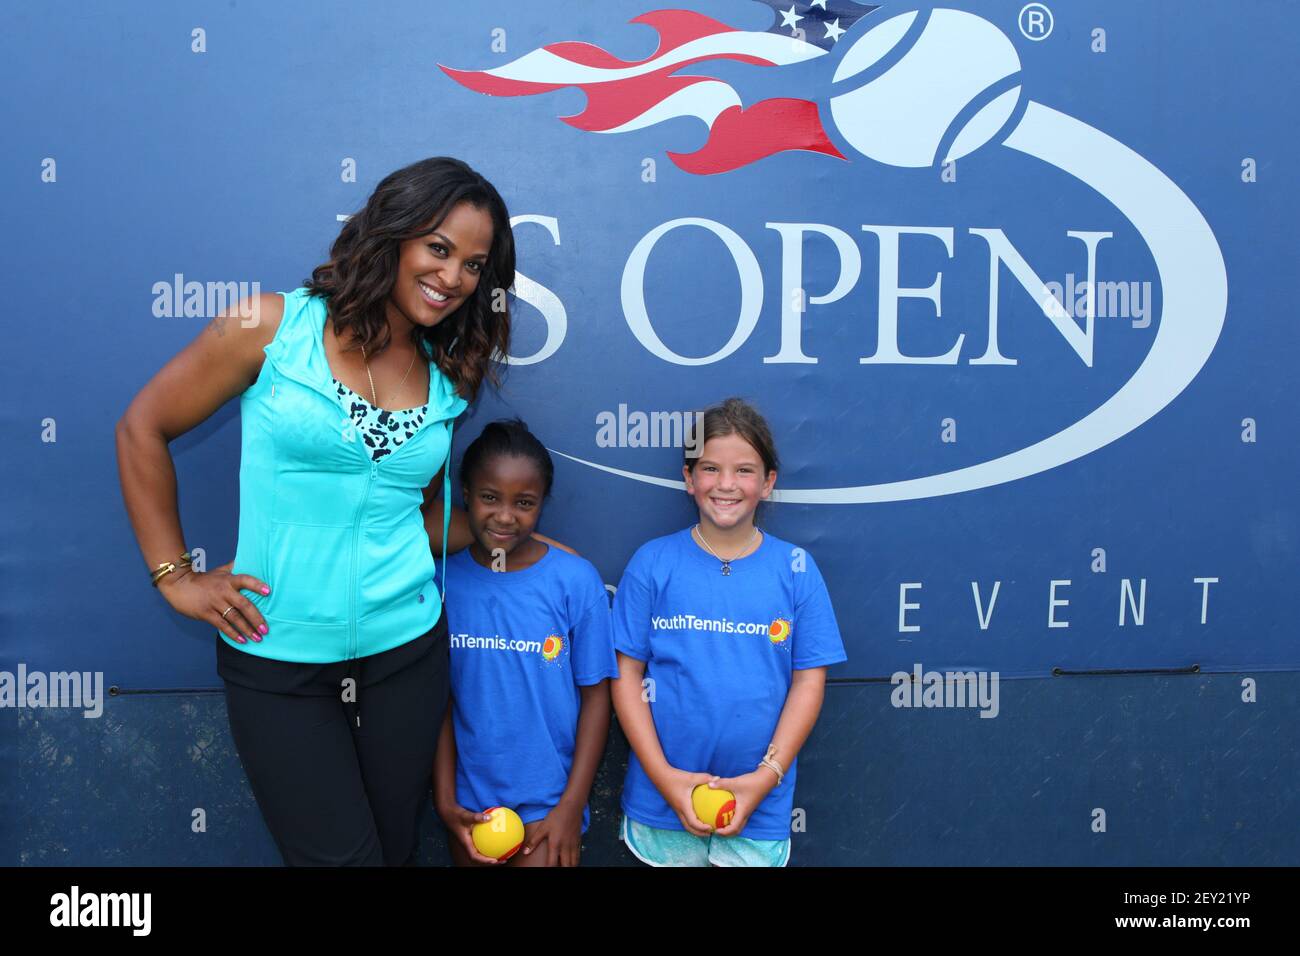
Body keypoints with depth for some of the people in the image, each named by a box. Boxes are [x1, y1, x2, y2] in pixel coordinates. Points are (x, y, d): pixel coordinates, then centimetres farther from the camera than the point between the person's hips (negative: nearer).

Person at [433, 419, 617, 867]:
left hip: (548, 802, -2)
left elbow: (596, 696, -6)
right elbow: (442, 698, 1)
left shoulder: (576, 581, -11)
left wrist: (572, 807, -7)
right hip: (470, 801, 2)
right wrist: (445, 799, -1)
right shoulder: (443, 581, -6)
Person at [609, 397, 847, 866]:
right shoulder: (653, 563, -3)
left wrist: (767, 776, -10)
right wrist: (663, 775, -10)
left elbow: (809, 682, -1)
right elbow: (627, 673, -3)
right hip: (661, 798, 0)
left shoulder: (796, 569, -2)